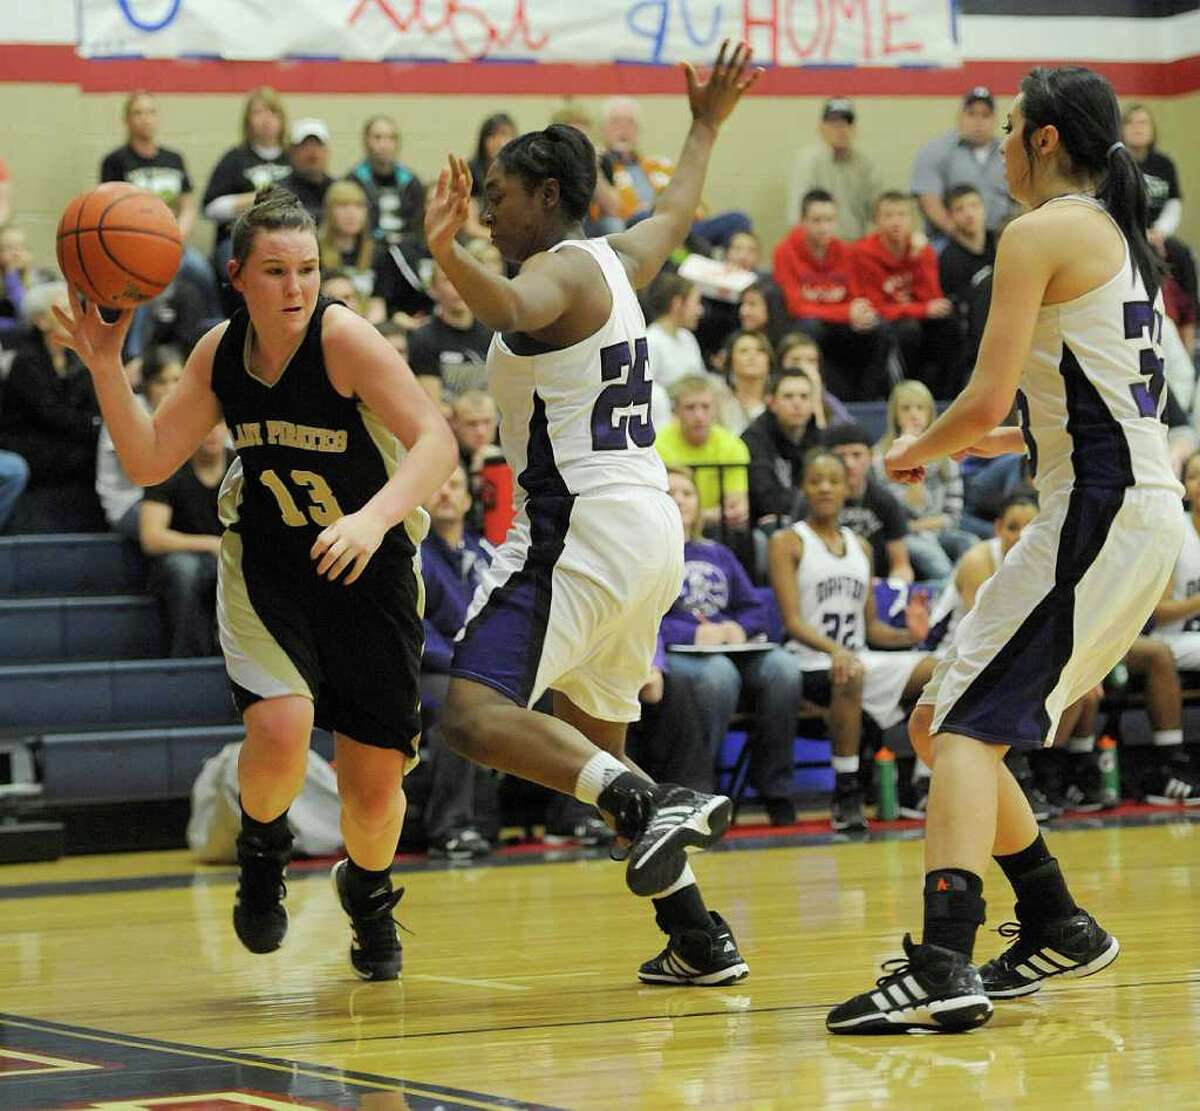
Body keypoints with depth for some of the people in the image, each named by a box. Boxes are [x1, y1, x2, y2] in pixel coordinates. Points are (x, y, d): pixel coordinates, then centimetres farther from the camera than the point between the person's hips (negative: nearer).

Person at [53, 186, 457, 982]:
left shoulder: (345, 337, -21)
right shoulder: (220, 353, -6)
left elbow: (436, 441, -29)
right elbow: (149, 462, 0)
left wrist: (374, 517, -45)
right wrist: (107, 366, -14)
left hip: (369, 563, -2)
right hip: (266, 562, 2)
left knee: (374, 780, -2)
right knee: (280, 728, -25)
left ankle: (369, 892, 34)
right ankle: (263, 851, 10)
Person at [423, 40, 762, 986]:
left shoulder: (559, 269, -8)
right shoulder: (616, 262, 17)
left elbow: (513, 307, -34)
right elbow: (678, 211, 39)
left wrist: (446, 254, -53)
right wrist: (706, 128, 56)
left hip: (581, 529, -10)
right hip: (650, 526, 10)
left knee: (475, 711, -20)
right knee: (593, 748, 20)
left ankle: (652, 806, -35)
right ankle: (697, 938, 18)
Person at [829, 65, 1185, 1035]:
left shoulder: (1040, 234, -9)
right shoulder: (1120, 236, 18)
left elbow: (986, 401, -15)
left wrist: (918, 451, 4)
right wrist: (1007, 440, 30)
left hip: (1102, 513, -9)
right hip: (1137, 508, 9)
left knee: (966, 727, -15)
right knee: (946, 725, 15)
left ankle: (943, 971, -26)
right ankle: (1058, 928, 22)